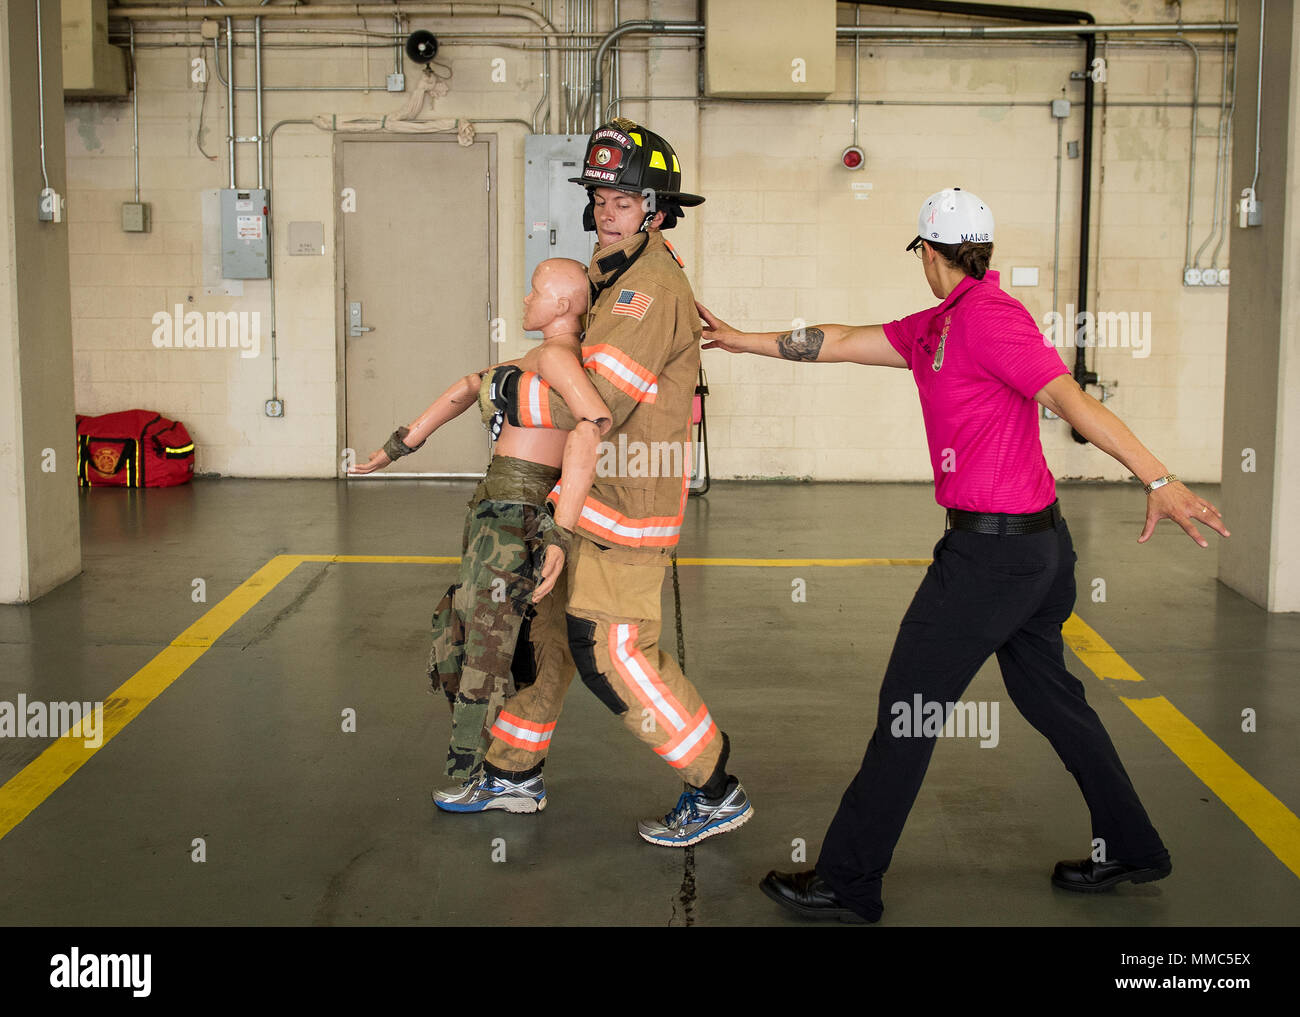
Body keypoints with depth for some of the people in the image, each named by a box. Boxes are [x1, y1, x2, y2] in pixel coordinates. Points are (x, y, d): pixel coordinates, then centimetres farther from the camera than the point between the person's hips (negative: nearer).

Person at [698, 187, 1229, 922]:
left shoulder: (985, 315, -16)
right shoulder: (935, 328, 12)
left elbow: (1071, 399, -22)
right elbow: (839, 342, 19)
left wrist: (1159, 481, -25)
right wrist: (743, 341, 23)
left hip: (992, 549, -10)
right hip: (1038, 542, 10)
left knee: (909, 707, -1)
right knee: (1048, 695, 20)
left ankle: (850, 883, 9)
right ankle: (1131, 848, 32)